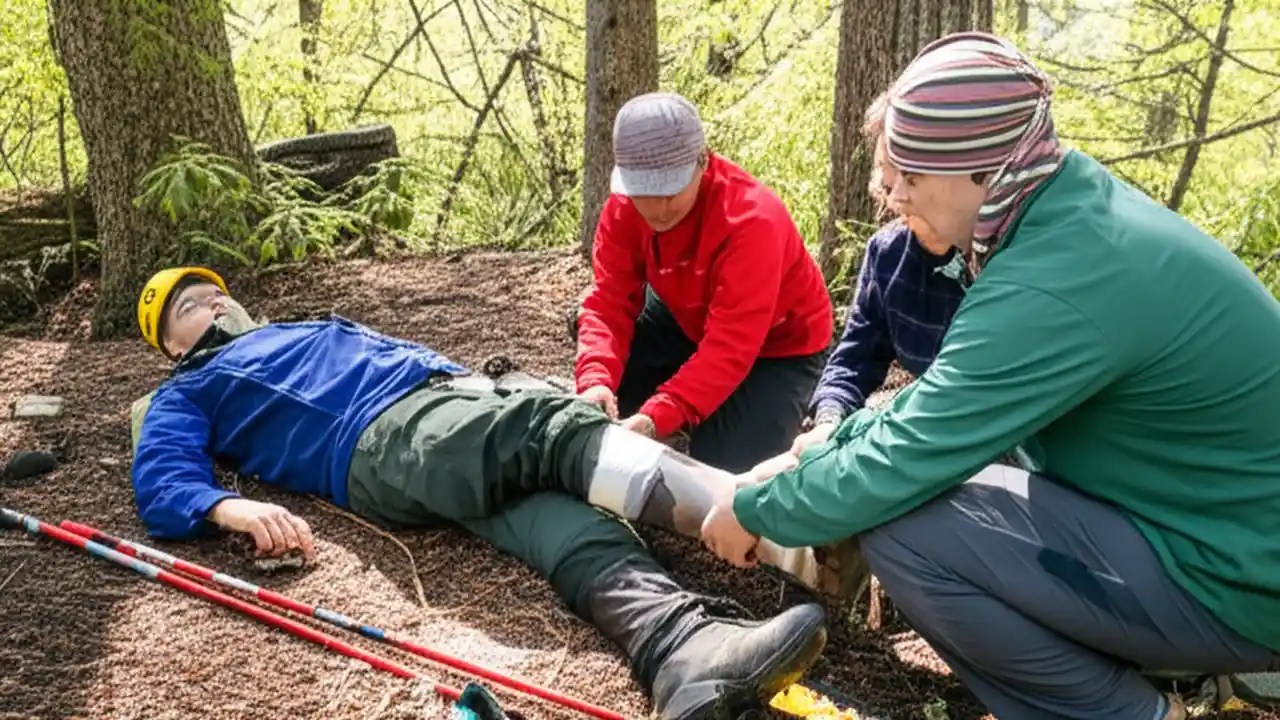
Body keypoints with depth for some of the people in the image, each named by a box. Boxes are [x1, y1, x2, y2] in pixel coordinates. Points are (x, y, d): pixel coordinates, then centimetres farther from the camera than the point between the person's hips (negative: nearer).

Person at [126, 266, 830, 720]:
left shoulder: (312, 330, 43)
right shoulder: (187, 395, 25)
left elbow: (403, 350, 40)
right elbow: (161, 486, 6)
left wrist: (466, 377, 18)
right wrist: (235, 508, -18)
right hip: (383, 443, -6)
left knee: (561, 520, -26)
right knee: (554, 427, -31)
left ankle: (691, 652, -51)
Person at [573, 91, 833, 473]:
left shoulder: (753, 219, -36)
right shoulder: (624, 207, -17)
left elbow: (730, 348, -40)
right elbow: (609, 302, -21)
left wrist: (658, 417, -52)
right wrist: (595, 380, -42)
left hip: (778, 345, -5)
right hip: (690, 321, 5)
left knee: (723, 467, -19)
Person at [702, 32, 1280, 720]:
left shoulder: (1052, 286, -30)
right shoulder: (1076, 200, 0)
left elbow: (902, 463, -25)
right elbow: (952, 394, 10)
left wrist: (754, 512, -8)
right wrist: (819, 454, 8)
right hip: (1222, 521, 9)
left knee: (898, 523, -21)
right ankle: (1108, 664, 14)